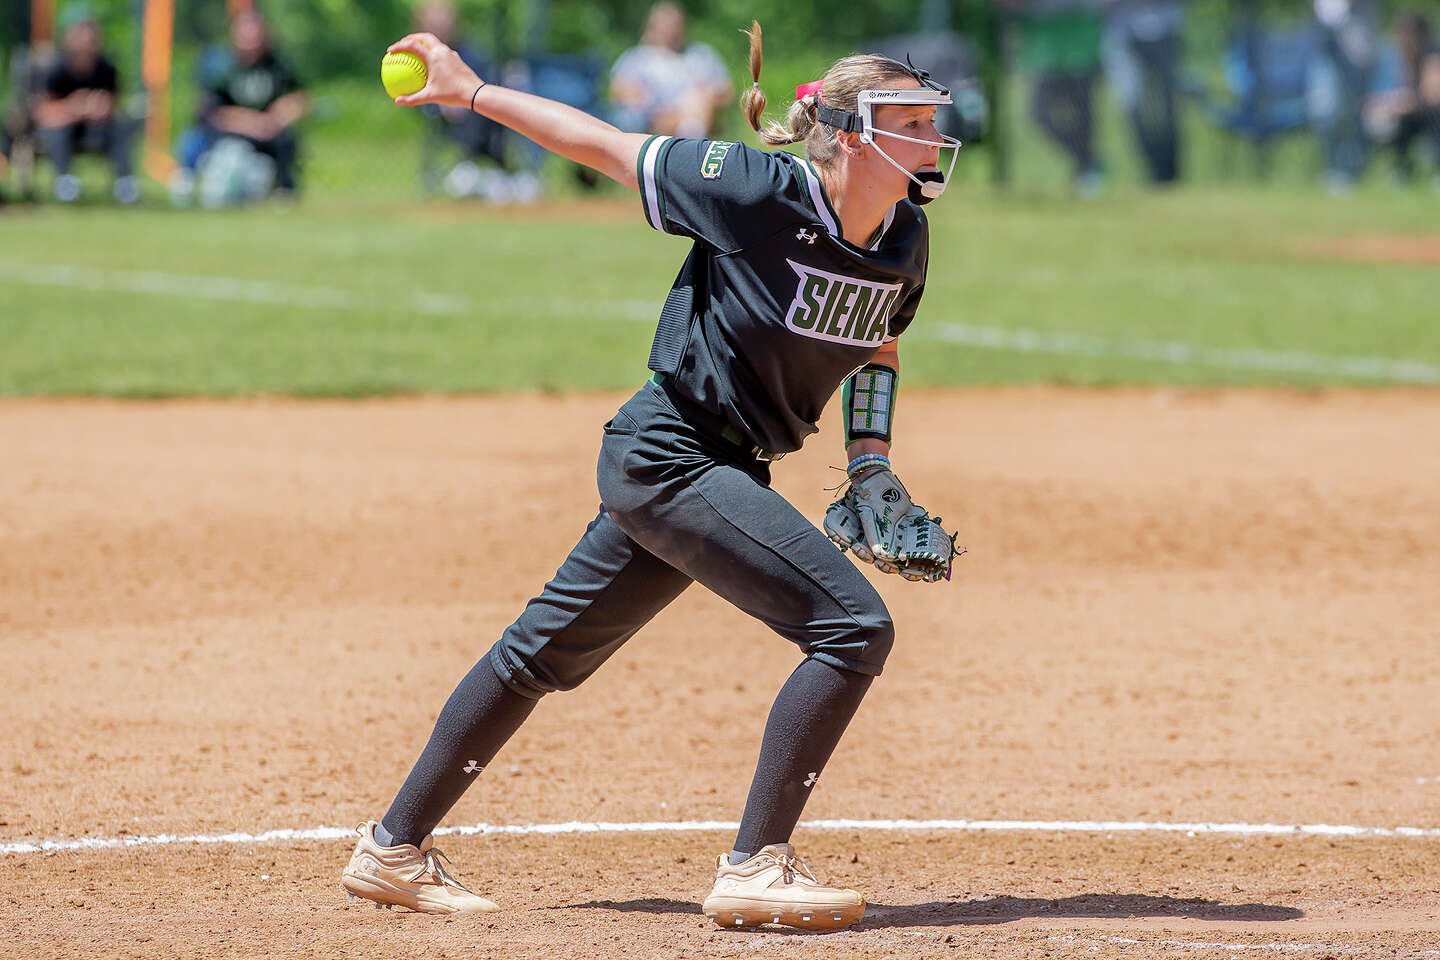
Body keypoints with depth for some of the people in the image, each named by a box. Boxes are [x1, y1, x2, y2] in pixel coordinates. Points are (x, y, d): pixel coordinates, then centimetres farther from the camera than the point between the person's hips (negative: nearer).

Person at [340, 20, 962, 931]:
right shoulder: (759, 191, -21)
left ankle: (396, 846, 30)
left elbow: (879, 342, 18)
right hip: (669, 453, -8)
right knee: (853, 625, -17)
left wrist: (871, 466, 7)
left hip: (720, 470, 8)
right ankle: (755, 869, -12)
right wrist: (470, 89, -4)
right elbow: (604, 144, -11)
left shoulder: (904, 240, -2)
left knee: (547, 651, 18)